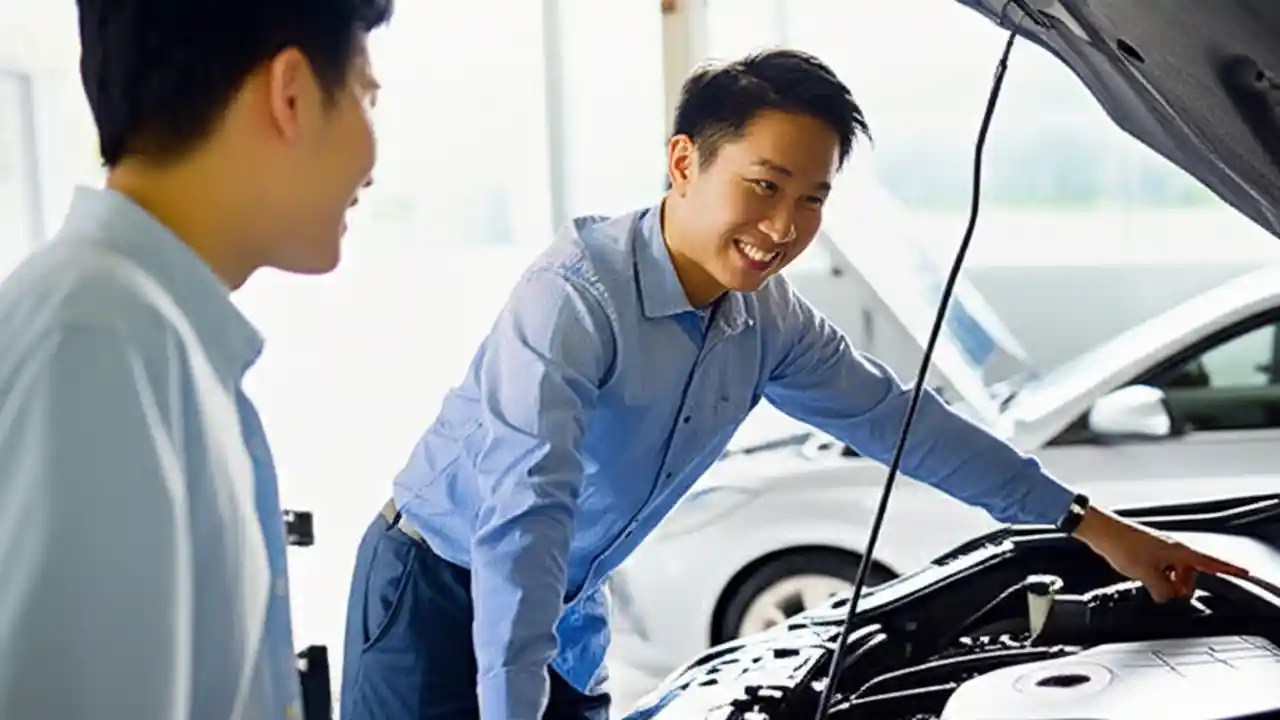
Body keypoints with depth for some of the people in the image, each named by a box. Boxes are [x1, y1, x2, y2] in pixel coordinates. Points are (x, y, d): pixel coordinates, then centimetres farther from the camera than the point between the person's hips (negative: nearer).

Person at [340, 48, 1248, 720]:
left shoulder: (770, 321, -5)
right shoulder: (576, 294, -29)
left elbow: (899, 419, 5)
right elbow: (523, 515, -35)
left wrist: (1092, 524, 7)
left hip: (563, 614, 7)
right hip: (437, 589, -6)